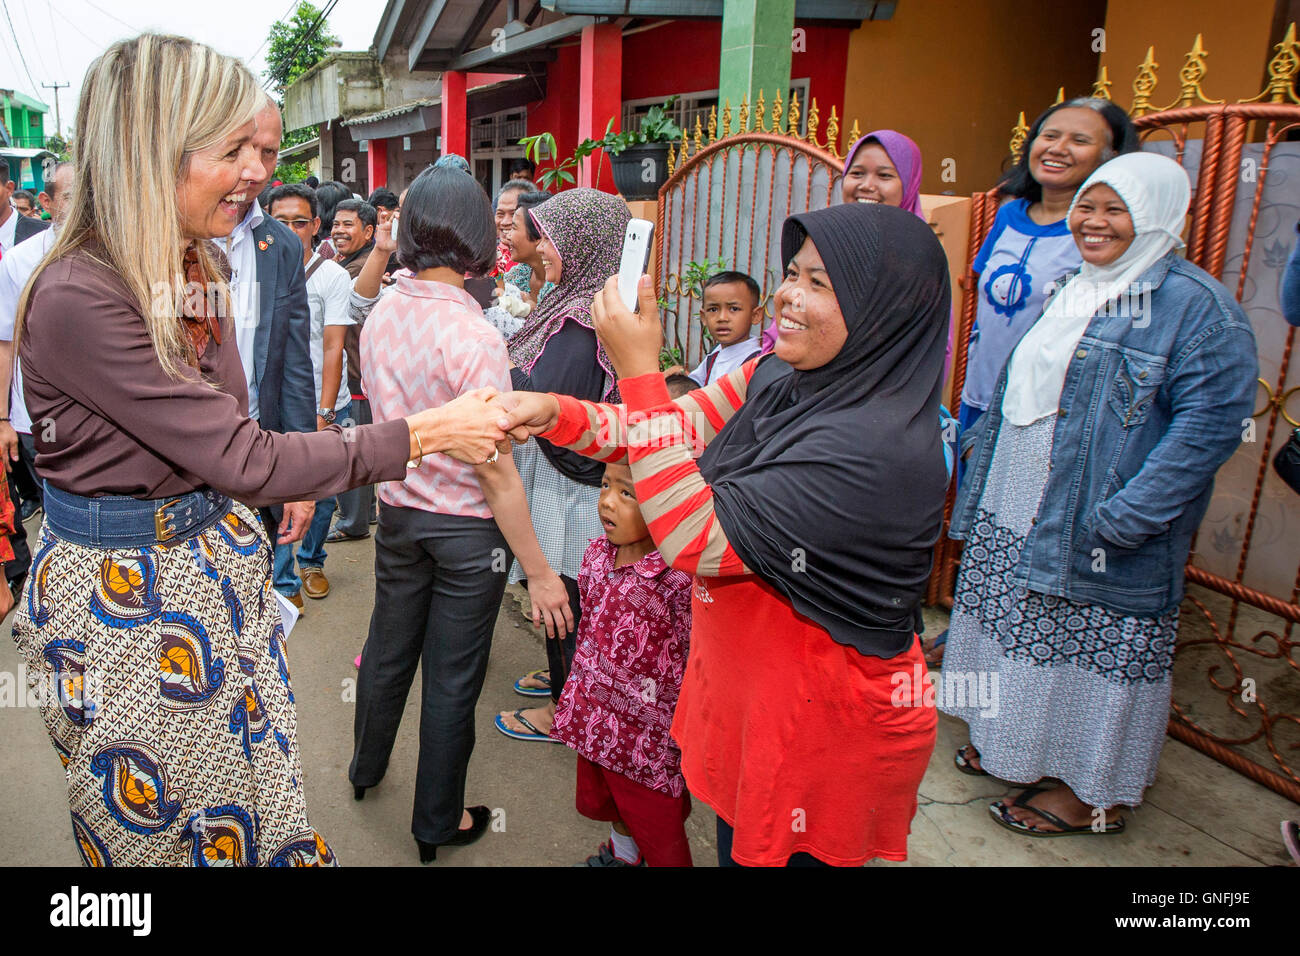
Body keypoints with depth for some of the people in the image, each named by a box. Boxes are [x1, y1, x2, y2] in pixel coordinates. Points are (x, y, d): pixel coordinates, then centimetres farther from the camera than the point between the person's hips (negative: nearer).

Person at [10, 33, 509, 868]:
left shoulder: (193, 272, 2)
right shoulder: (77, 299, -25)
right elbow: (245, 457, -27)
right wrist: (426, 435, -24)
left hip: (216, 560, 7)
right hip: (125, 594, -7)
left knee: (257, 804, 18)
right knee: (160, 827, 15)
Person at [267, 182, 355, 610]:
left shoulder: (333, 276, -3)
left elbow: (333, 348, -7)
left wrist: (323, 413, -12)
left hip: (324, 407, -1)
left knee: (321, 495, 10)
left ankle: (311, 560, 34)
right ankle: (284, 583, 9)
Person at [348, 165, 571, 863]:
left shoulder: (381, 315, -3)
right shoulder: (471, 335, -23)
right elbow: (495, 469, -23)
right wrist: (539, 571, -18)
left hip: (398, 511, 6)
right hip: (467, 527, -6)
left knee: (389, 649, 25)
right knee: (451, 679, 10)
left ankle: (366, 766, 49)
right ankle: (437, 823, 29)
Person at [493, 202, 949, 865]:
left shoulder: (878, 447, -30)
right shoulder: (777, 379, -4)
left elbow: (696, 538, -31)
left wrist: (637, 371, -30)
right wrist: (555, 413, -18)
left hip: (820, 730, -7)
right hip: (744, 693, 8)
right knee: (738, 848, 27)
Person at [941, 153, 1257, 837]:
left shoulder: (1195, 305, -13)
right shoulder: (1069, 293, 13)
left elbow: (1210, 421, -21)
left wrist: (1122, 517, -26)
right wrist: (979, 455, 21)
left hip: (1094, 535, -7)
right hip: (1015, 519, 8)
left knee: (1096, 650, 5)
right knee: (1020, 632, 18)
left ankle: (1093, 793, 23)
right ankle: (1014, 745, 38)